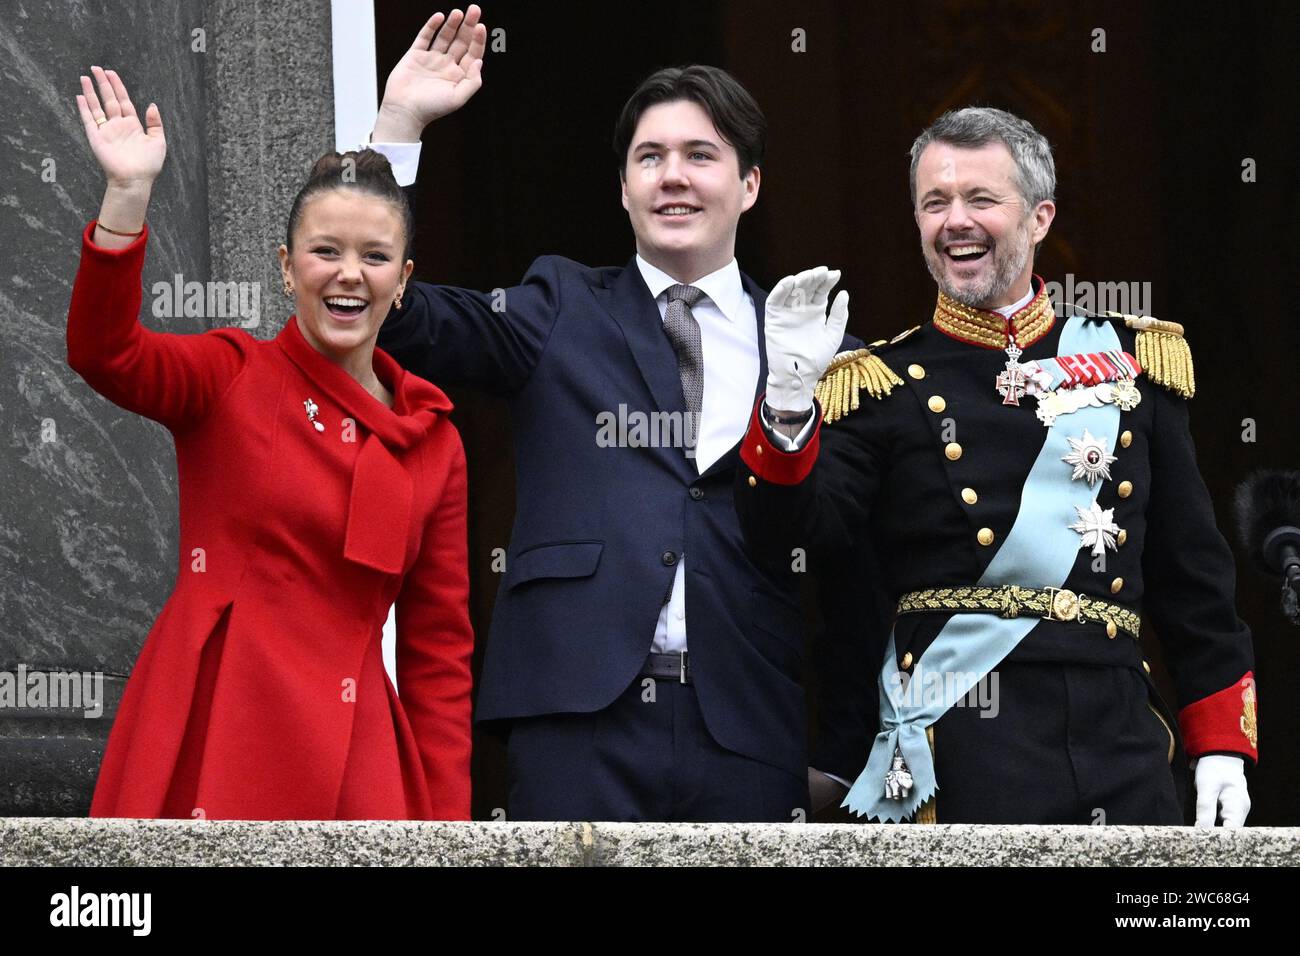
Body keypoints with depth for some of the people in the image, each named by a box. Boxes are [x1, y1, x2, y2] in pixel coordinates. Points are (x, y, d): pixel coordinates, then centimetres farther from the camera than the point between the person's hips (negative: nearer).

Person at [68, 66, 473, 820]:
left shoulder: (434, 442, 11)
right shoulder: (231, 378, 5)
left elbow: (440, 646, 11)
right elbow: (104, 353, -16)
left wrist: (446, 820, 4)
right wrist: (129, 193, -28)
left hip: (348, 751, 3)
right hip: (210, 732, -3)